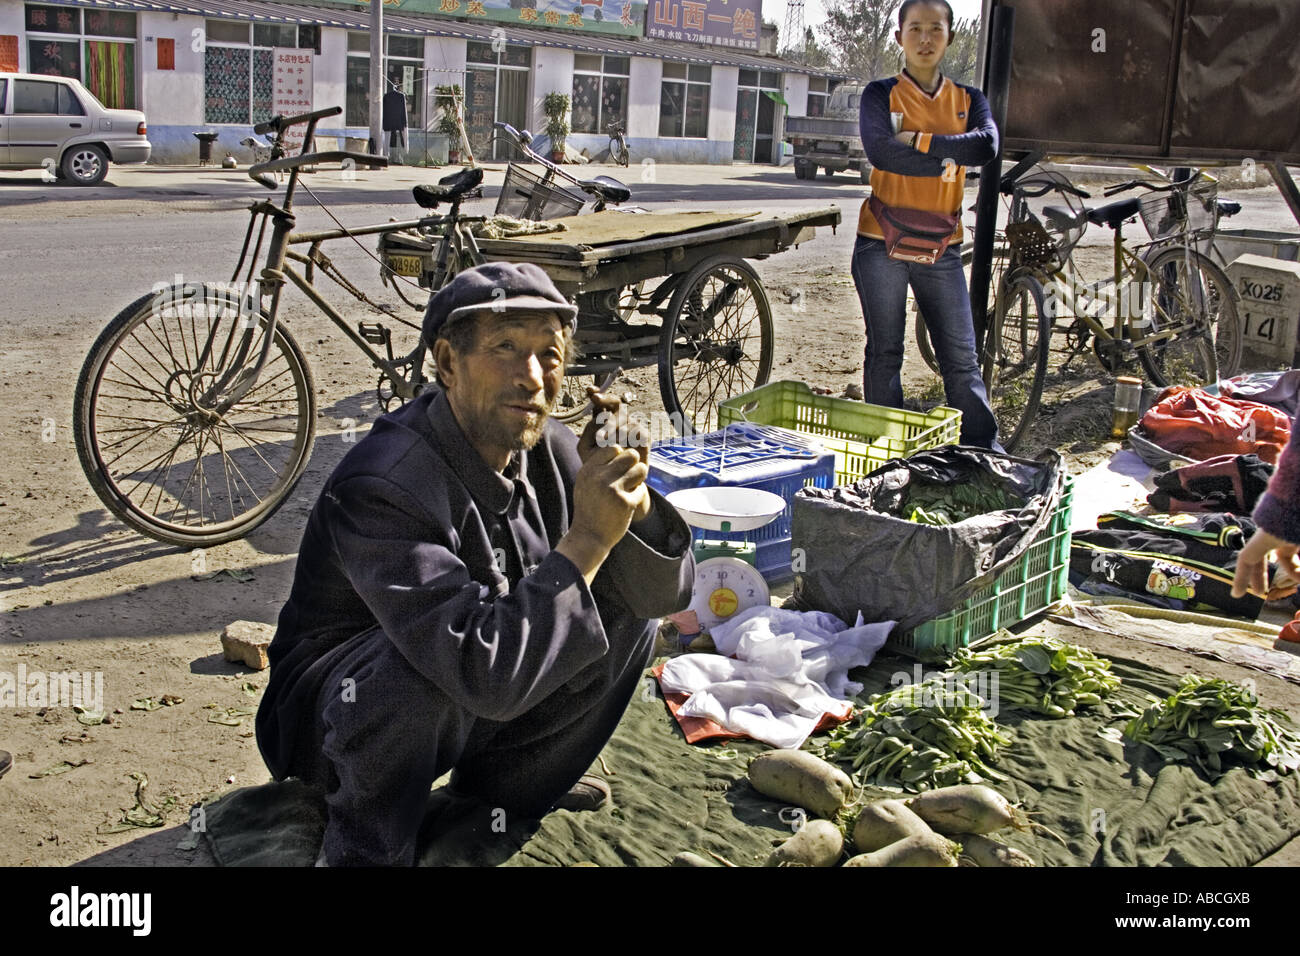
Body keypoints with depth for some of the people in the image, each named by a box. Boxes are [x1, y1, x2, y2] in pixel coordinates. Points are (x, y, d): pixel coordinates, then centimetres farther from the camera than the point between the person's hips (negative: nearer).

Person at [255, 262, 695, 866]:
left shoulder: (547, 451, -10)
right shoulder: (382, 488, -32)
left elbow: (667, 594, -6)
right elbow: (485, 676, -40)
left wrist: (630, 497, -26)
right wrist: (586, 540, -37)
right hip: (332, 713, -7)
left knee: (629, 615, -5)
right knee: (420, 675, -38)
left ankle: (504, 783, 13)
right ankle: (366, 848, -8)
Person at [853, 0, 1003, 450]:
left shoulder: (968, 100, 10)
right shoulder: (880, 95, 2)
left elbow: (985, 146, -11)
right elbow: (880, 151, -18)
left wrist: (919, 140, -15)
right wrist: (949, 158, -14)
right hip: (882, 244, -2)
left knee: (961, 358, 3)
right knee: (884, 354, 5)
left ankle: (985, 451, 10)